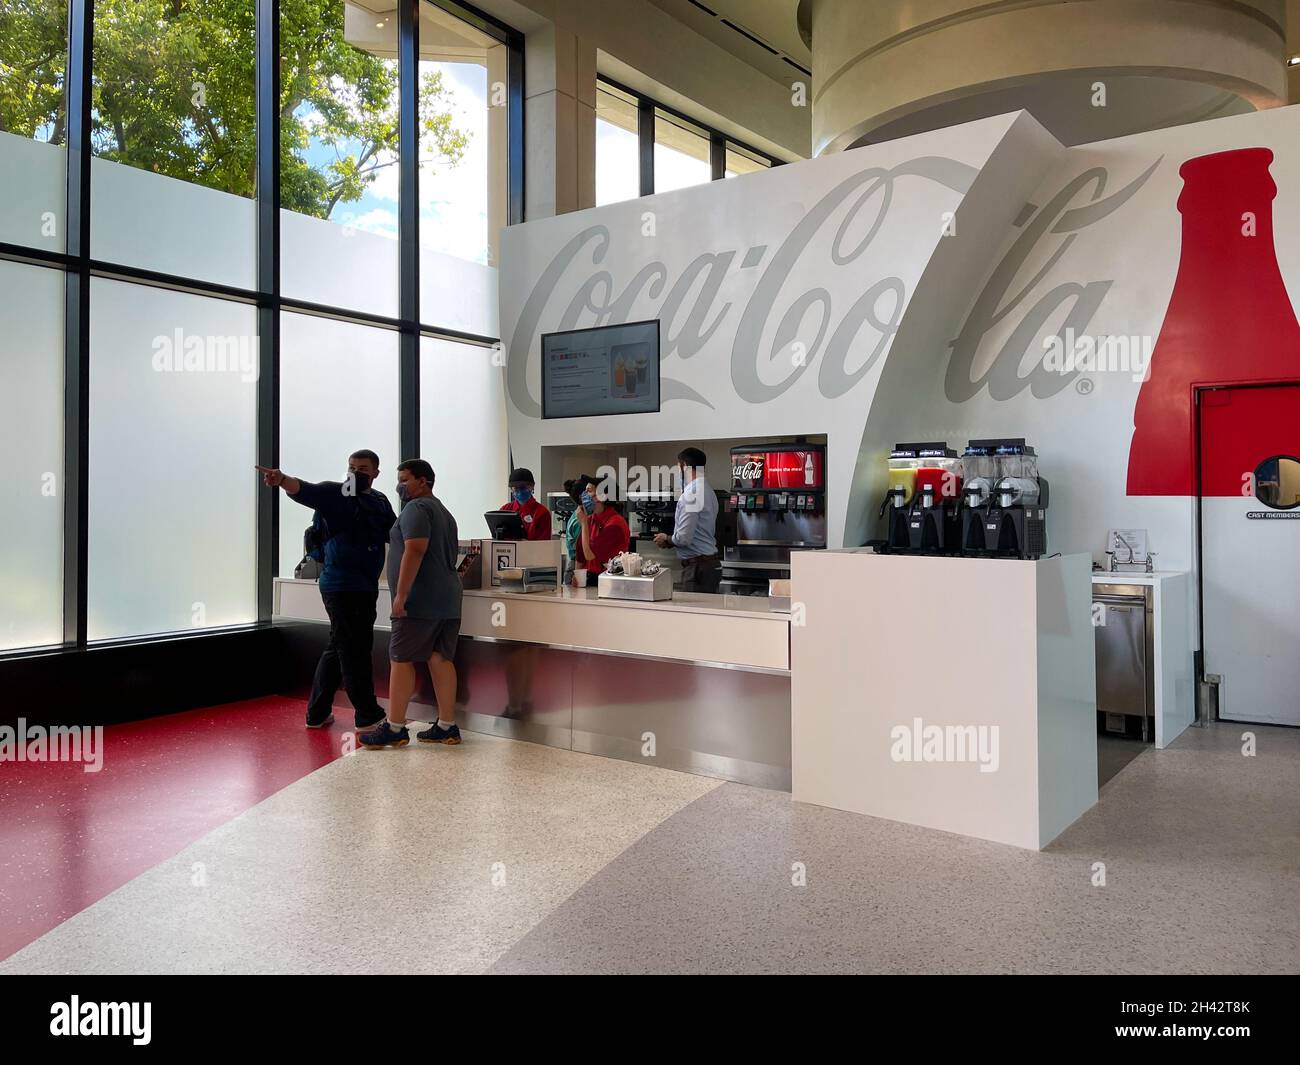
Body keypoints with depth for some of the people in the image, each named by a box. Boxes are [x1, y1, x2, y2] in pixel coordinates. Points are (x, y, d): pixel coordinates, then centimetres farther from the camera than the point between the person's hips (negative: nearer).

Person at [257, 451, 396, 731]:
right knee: (354, 651, -2)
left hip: (365, 587, 8)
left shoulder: (380, 501, 14)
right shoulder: (333, 493, -6)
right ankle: (368, 716, 7)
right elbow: (303, 490, -24)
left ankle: (317, 714, 26)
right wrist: (282, 480, -45)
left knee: (337, 649, 15)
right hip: (341, 586, -8)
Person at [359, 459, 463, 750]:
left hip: (420, 602, -9)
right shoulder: (445, 513, 23)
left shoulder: (416, 508, -7)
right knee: (441, 659, 7)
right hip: (448, 601, 9)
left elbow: (415, 550, -19)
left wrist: (400, 595, -20)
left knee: (401, 660, -3)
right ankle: (447, 726, 7)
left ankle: (395, 728, -1)